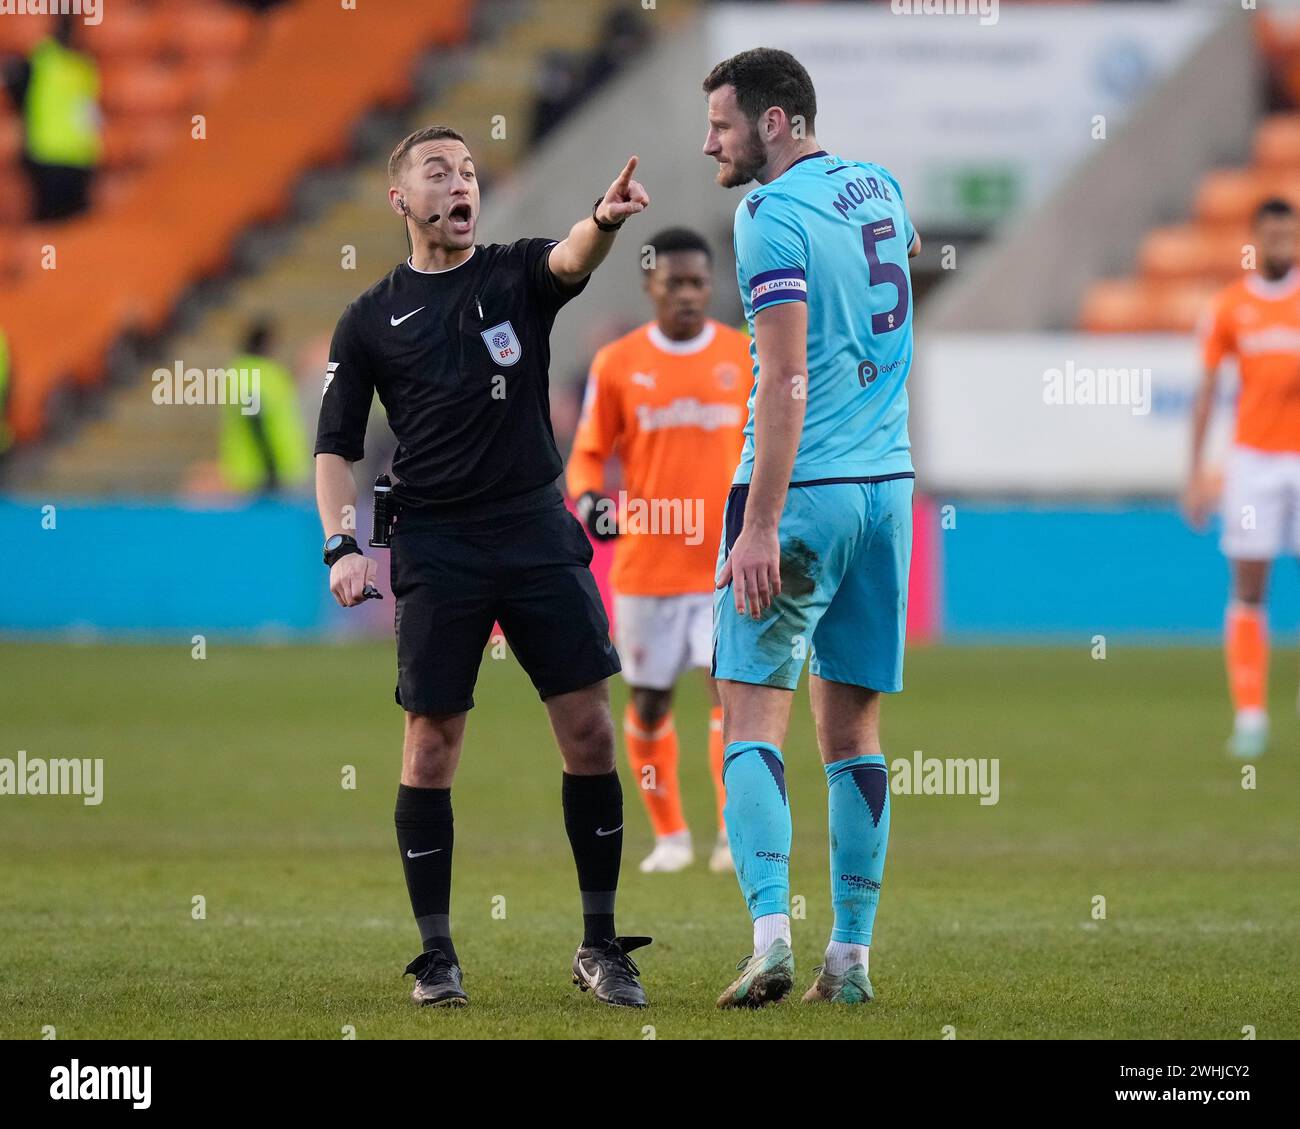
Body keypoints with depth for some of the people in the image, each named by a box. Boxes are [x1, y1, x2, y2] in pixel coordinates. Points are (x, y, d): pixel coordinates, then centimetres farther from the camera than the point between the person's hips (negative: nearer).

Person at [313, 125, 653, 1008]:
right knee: (431, 746, -1)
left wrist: (607, 218, -41)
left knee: (590, 733, -2)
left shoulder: (516, 275, 6)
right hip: (437, 550, -1)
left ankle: (601, 946, 8)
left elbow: (571, 260, -17)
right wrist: (344, 547, -8)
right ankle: (437, 957, 9)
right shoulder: (372, 321, 6)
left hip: (539, 531, 1)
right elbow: (336, 446, 8)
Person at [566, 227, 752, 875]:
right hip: (646, 564, 1)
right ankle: (669, 835, 23)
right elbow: (588, 452, 5)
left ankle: (735, 834, -12)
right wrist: (587, 496, -15)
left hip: (728, 561, -1)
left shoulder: (747, 357, 2)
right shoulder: (617, 363, 0)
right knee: (650, 701, 8)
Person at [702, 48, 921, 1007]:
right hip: (887, 487, 7)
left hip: (800, 493, -7)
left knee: (754, 715, -5)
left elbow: (787, 383, -19)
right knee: (853, 725, 10)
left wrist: (761, 525, -21)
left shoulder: (773, 217, -12)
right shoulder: (878, 188, 10)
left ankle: (771, 933, -20)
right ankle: (852, 955, 8)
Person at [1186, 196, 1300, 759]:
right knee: (1248, 591, -3)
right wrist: (1197, 471, 2)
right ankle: (1250, 715, -1)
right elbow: (1206, 391, 6)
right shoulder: (1230, 307, 3)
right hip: (1252, 458, 0)